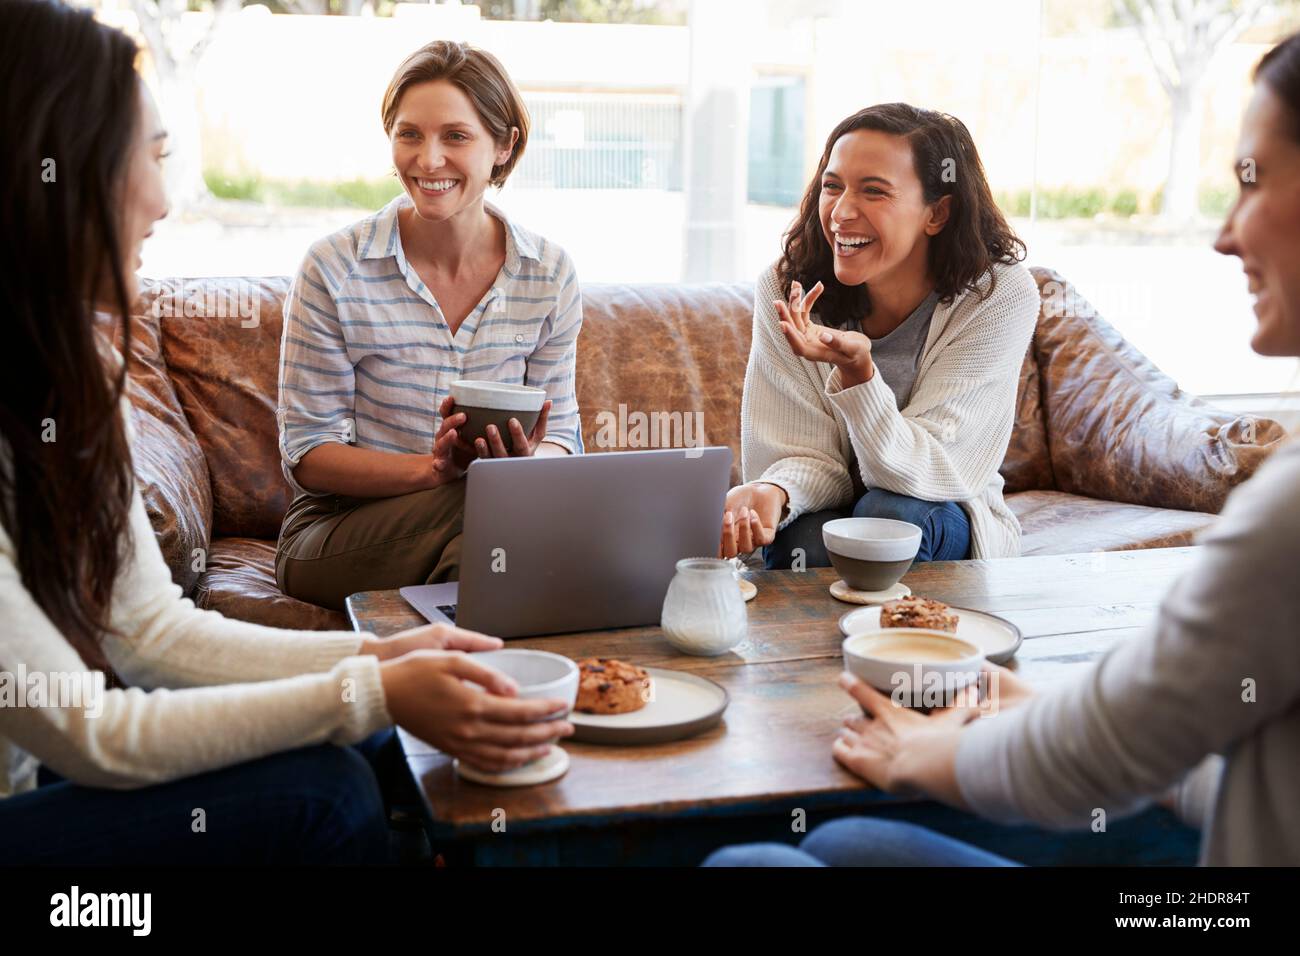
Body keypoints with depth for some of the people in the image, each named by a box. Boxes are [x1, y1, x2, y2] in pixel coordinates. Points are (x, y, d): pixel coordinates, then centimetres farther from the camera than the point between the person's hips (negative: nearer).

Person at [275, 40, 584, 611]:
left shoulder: (550, 273, 0)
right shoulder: (335, 269, -8)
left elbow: (561, 439, 5)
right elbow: (306, 455, -7)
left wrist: (528, 461, -21)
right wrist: (432, 470, -25)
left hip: (486, 522, 3)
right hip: (337, 534, -3)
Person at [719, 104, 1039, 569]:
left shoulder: (1000, 295, -20)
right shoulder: (785, 289, -15)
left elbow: (924, 471, -24)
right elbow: (808, 457, -14)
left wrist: (856, 370, -41)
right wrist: (771, 492, -38)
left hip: (946, 523, 0)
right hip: (824, 511, 0)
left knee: (888, 512, -31)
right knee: (804, 540, -32)